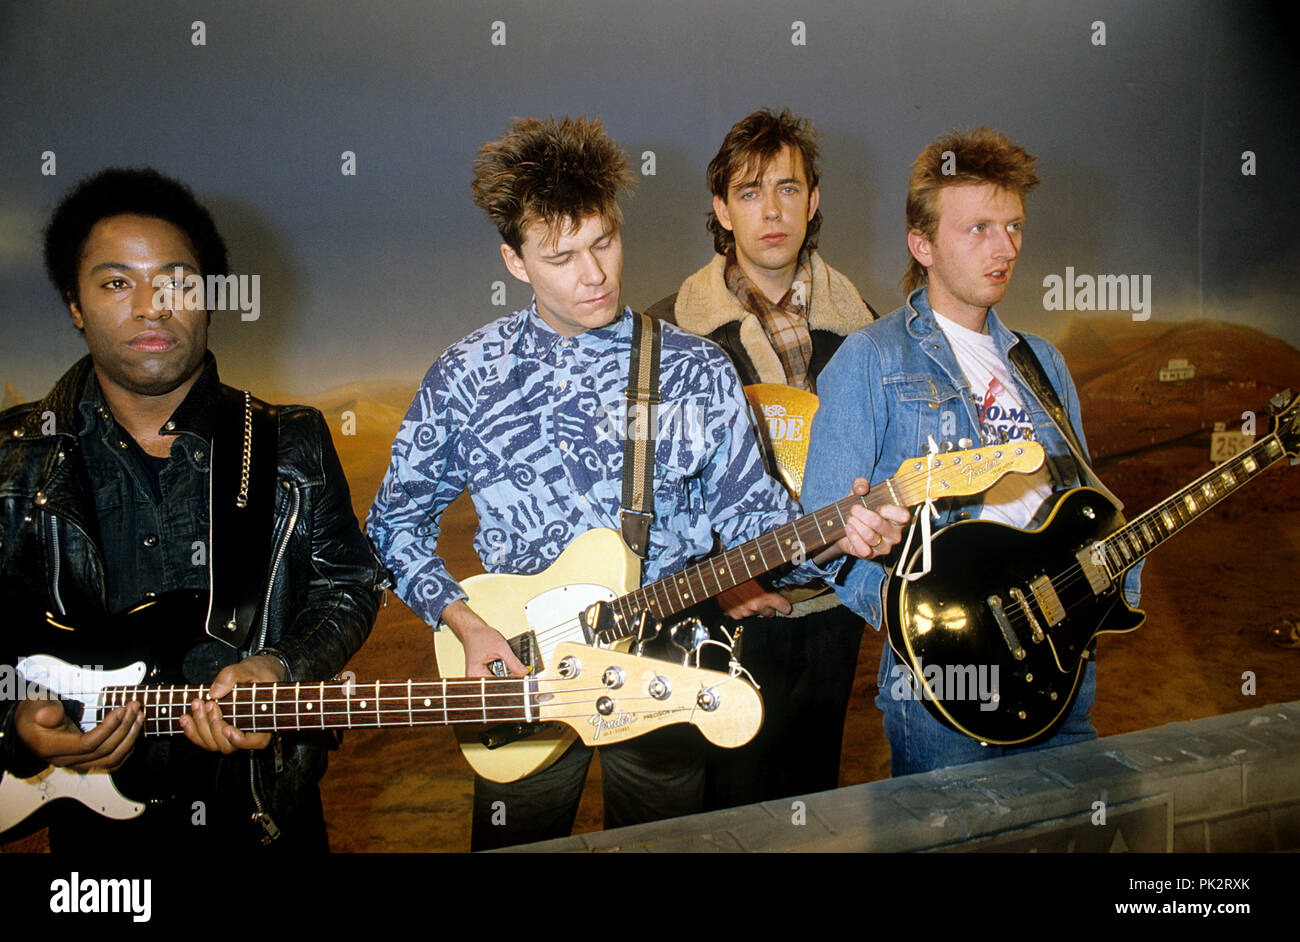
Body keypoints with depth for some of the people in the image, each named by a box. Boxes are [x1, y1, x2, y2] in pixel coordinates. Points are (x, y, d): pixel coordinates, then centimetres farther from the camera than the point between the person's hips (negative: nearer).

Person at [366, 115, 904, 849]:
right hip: (520, 660, 0)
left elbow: (751, 511, -2)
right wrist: (464, 621, -9)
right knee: (514, 845, 16)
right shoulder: (466, 377, -5)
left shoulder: (695, 370, -5)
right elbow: (397, 520, 3)